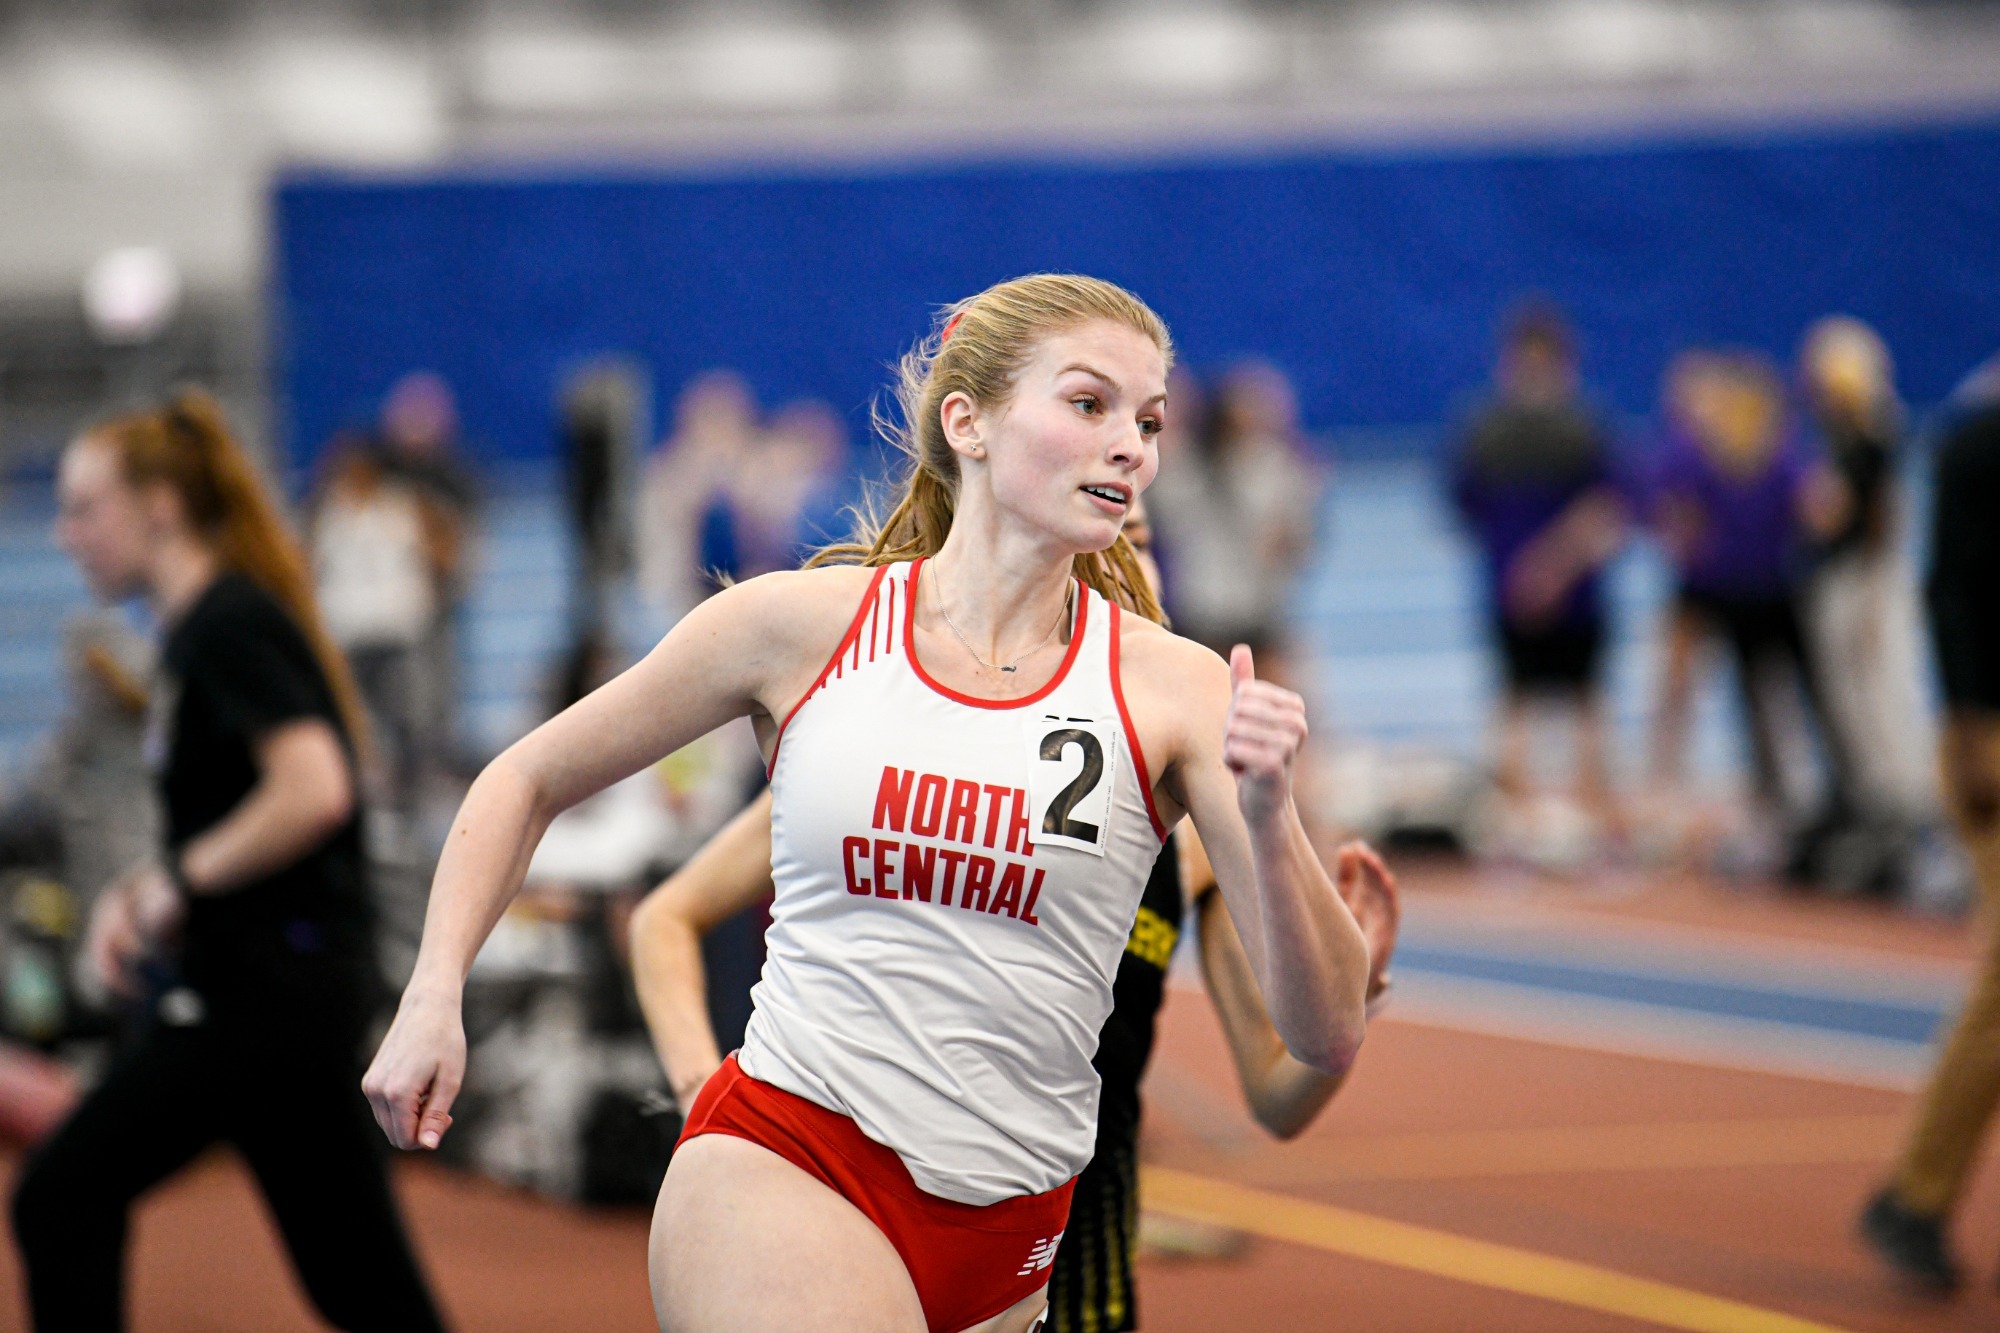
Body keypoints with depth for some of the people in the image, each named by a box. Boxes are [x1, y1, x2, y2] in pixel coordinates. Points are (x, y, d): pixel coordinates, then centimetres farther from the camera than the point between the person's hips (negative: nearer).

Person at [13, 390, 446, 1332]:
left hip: (270, 987, -10)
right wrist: (140, 896, 10)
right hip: (289, 982, 10)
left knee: (62, 1201, -5)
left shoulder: (230, 625, -13)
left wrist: (179, 881, -16)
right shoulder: (197, 628, 16)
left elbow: (312, 791, -26)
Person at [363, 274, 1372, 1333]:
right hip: (779, 1161, -3)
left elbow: (1326, 1038, -8)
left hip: (1007, 1236, 3)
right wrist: (433, 997, 2)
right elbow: (528, 781, 14)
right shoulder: (802, 623, -1)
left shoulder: (1173, 688, -2)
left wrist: (1267, 821, -24)